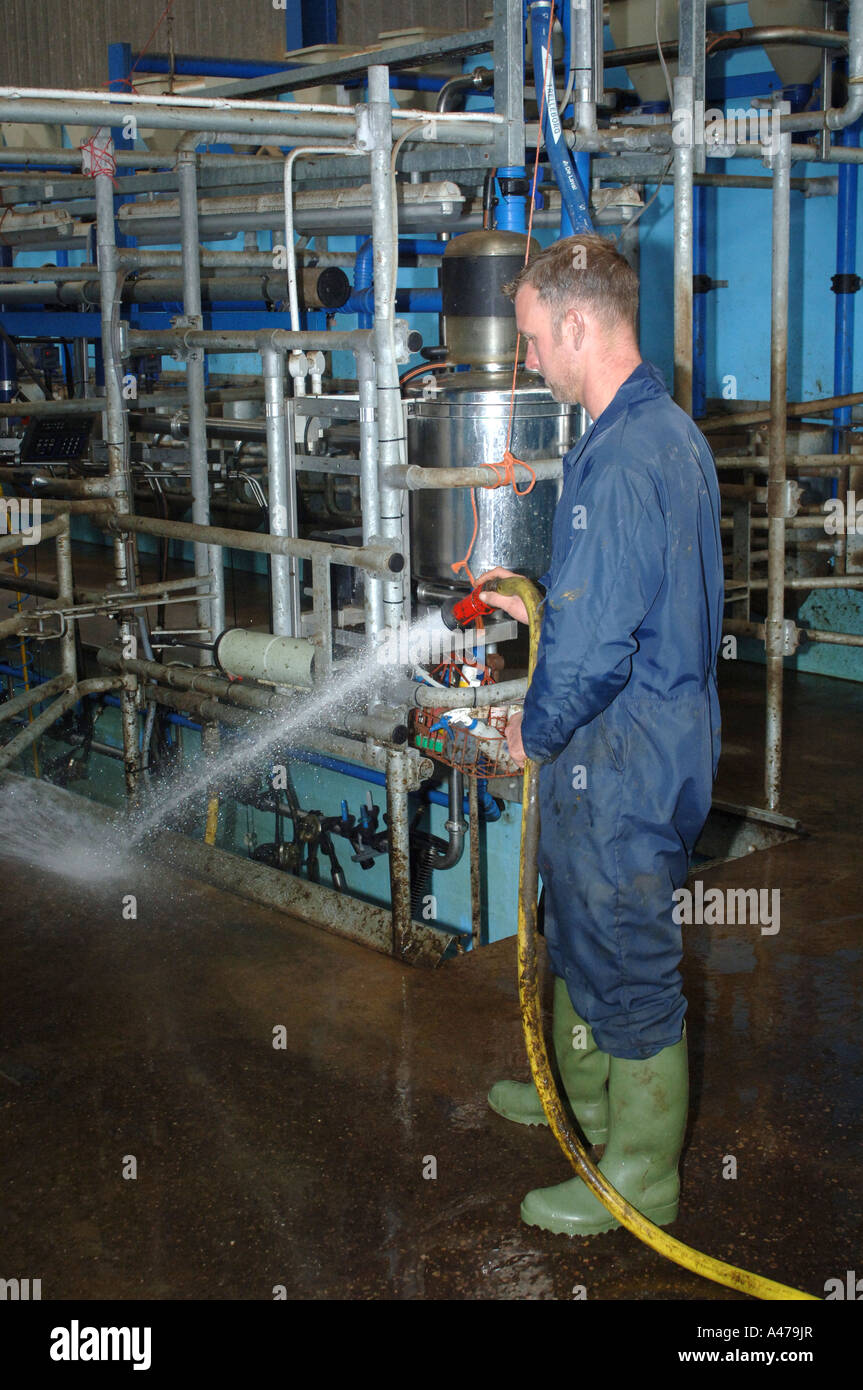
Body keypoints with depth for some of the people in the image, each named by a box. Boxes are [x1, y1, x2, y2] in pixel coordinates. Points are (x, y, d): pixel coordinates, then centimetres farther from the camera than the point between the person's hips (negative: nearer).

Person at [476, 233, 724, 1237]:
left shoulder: (618, 461, -26)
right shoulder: (671, 432, 7)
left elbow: (595, 650, -28)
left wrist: (534, 731, -11)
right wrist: (533, 603, 15)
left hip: (621, 766, -10)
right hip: (656, 741, 10)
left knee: (626, 965, 6)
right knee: (580, 936, 26)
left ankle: (639, 1176, 24)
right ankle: (585, 1095, 47)